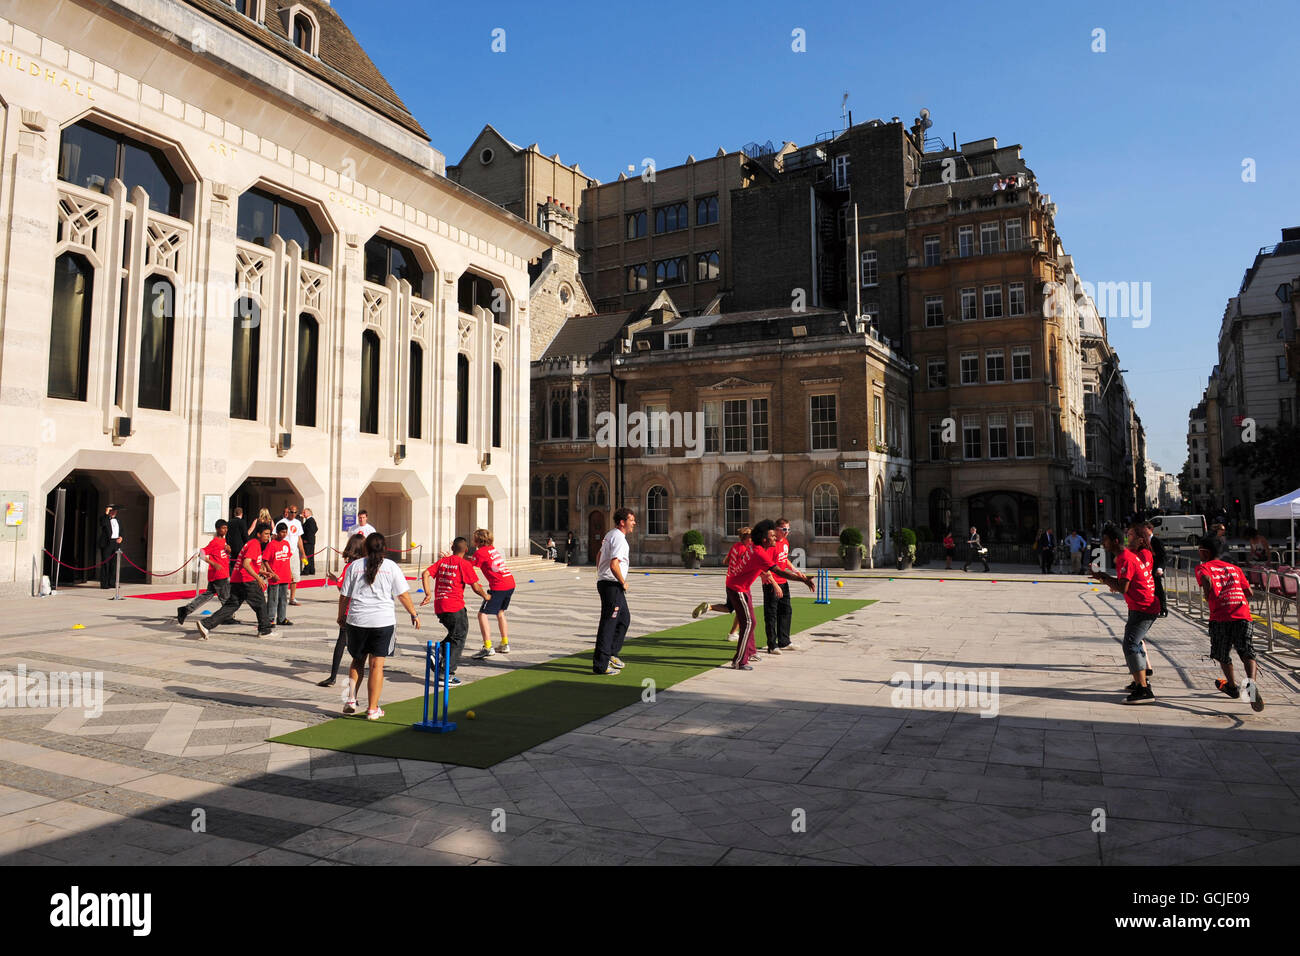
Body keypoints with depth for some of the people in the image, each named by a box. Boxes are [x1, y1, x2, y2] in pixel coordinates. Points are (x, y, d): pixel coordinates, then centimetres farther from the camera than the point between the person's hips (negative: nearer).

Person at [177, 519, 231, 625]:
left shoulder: (223, 540, 13)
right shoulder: (214, 542, -13)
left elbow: (227, 554, 26)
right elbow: (202, 554, -18)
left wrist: (229, 550, 2)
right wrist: (214, 564, -24)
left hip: (224, 574, 9)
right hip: (218, 575, -9)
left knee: (208, 595, 14)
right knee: (226, 597, 1)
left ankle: (185, 610, 17)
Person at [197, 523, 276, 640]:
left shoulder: (251, 543, 22)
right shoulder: (255, 544, -11)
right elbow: (246, 564, -22)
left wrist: (262, 572, 22)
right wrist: (258, 578, -25)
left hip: (236, 580, 9)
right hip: (247, 581, -9)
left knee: (230, 606, 5)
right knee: (261, 604, 5)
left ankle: (207, 626, -6)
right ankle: (265, 630, 13)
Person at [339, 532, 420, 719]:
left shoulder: (354, 566, 4)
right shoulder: (391, 567, 1)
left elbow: (344, 595, 6)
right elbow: (403, 595, 0)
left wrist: (341, 616, 20)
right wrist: (414, 614, 10)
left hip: (357, 620, 2)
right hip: (383, 621, -1)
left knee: (357, 661, 21)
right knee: (377, 665, 3)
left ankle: (351, 699, 14)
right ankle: (372, 709, 6)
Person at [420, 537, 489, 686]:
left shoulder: (442, 561, 11)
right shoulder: (464, 564, -5)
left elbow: (426, 574, 1)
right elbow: (476, 587, -5)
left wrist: (428, 594, -1)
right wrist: (485, 596, 14)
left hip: (439, 607, 6)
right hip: (455, 607, -6)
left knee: (454, 634, 25)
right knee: (458, 639, 4)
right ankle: (448, 675, 1)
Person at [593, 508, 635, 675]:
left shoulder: (610, 534, 14)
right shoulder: (619, 539, -18)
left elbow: (599, 556, 25)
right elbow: (614, 565, -28)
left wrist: (601, 576, 28)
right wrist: (623, 583, -14)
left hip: (604, 582, 10)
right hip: (612, 585, -10)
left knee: (624, 618, 20)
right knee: (608, 623, -6)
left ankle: (611, 654, 27)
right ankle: (600, 665, -2)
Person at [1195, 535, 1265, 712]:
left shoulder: (1203, 567, 7)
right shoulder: (1234, 568, 22)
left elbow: (1207, 579, -16)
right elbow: (1249, 593, 19)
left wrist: (1208, 597, 0)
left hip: (1220, 616, -3)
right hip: (1242, 614, 3)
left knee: (1222, 654, 15)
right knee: (1247, 651, 0)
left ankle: (1233, 687, 26)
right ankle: (1251, 682, -26)